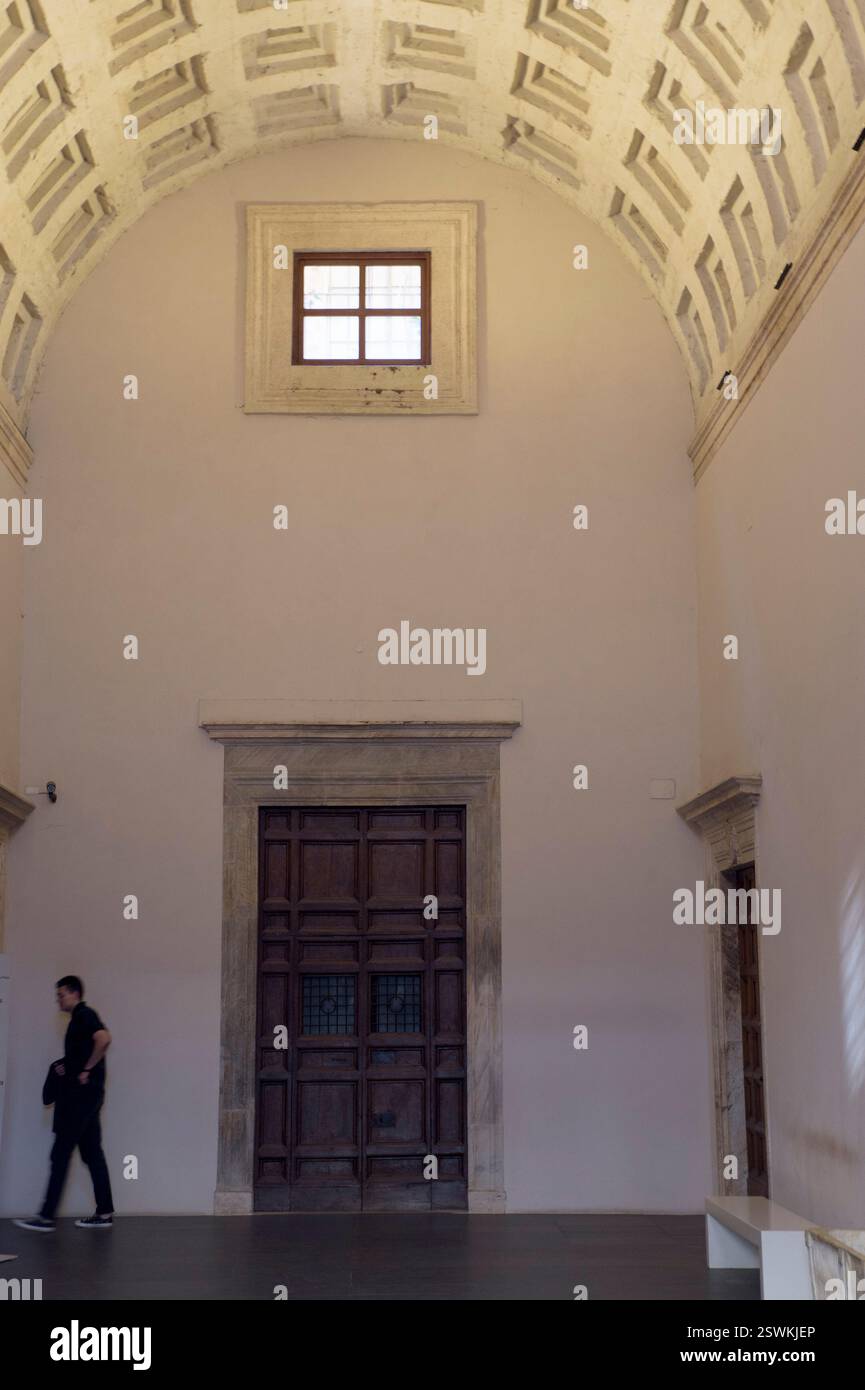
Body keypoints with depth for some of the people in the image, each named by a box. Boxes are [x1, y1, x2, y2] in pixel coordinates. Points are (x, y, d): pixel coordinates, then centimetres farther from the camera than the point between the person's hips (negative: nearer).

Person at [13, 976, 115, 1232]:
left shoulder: (84, 1015, -11)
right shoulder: (79, 1019, 19)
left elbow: (104, 1039, -29)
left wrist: (87, 1071, -21)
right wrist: (67, 1067, 11)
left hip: (81, 1094, -10)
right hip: (83, 1095, 10)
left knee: (60, 1153, -8)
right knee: (92, 1153, 9)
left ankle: (46, 1216, -7)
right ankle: (104, 1213, 10)